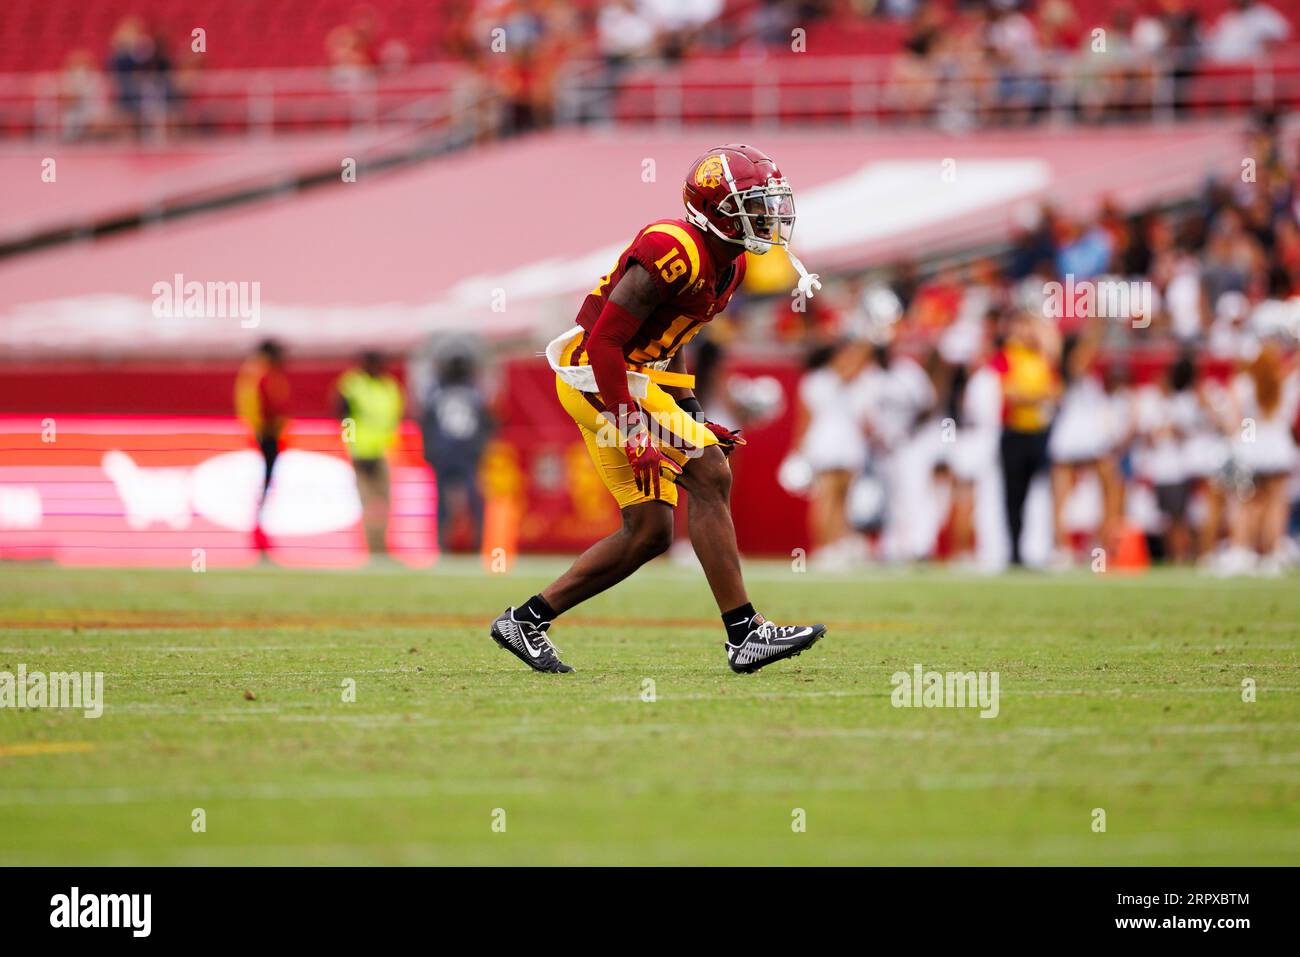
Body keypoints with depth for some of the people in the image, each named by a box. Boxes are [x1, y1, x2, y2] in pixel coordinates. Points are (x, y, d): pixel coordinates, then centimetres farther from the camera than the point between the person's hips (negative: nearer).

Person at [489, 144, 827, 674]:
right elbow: (605, 342, -24)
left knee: (648, 534, 8)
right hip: (596, 376, -10)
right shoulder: (673, 252, -21)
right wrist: (633, 432, -26)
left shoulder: (728, 263, 10)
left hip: (638, 377, 10)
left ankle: (526, 619, 16)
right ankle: (744, 634, -16)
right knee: (710, 475, -18)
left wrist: (691, 417, 13)